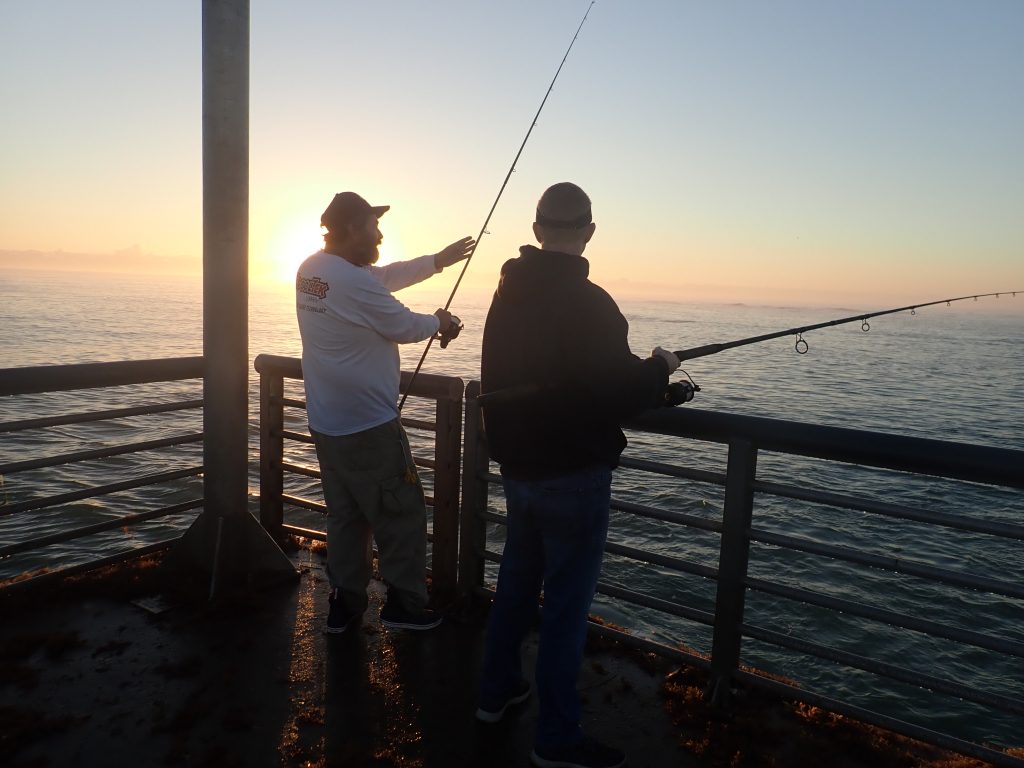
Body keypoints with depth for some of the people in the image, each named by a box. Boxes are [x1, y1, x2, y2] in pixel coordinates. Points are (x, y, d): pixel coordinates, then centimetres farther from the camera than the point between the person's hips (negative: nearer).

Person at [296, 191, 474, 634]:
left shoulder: (310, 270, 7)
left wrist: (439, 260, 20)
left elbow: (384, 277, 16)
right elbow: (405, 327, -9)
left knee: (345, 516, 17)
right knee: (402, 515, 6)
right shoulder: (354, 282, -21)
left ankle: (344, 606, 24)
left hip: (326, 425, 9)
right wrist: (438, 322, 12)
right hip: (369, 426, -9)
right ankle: (404, 605, 17)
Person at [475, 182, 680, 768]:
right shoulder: (587, 302, -20)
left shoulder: (508, 293, 5)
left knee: (518, 579, 22)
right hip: (573, 473, -8)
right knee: (566, 600, 4)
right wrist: (659, 368, -2)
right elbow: (617, 392, -22)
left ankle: (498, 690, 38)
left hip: (518, 466, 8)